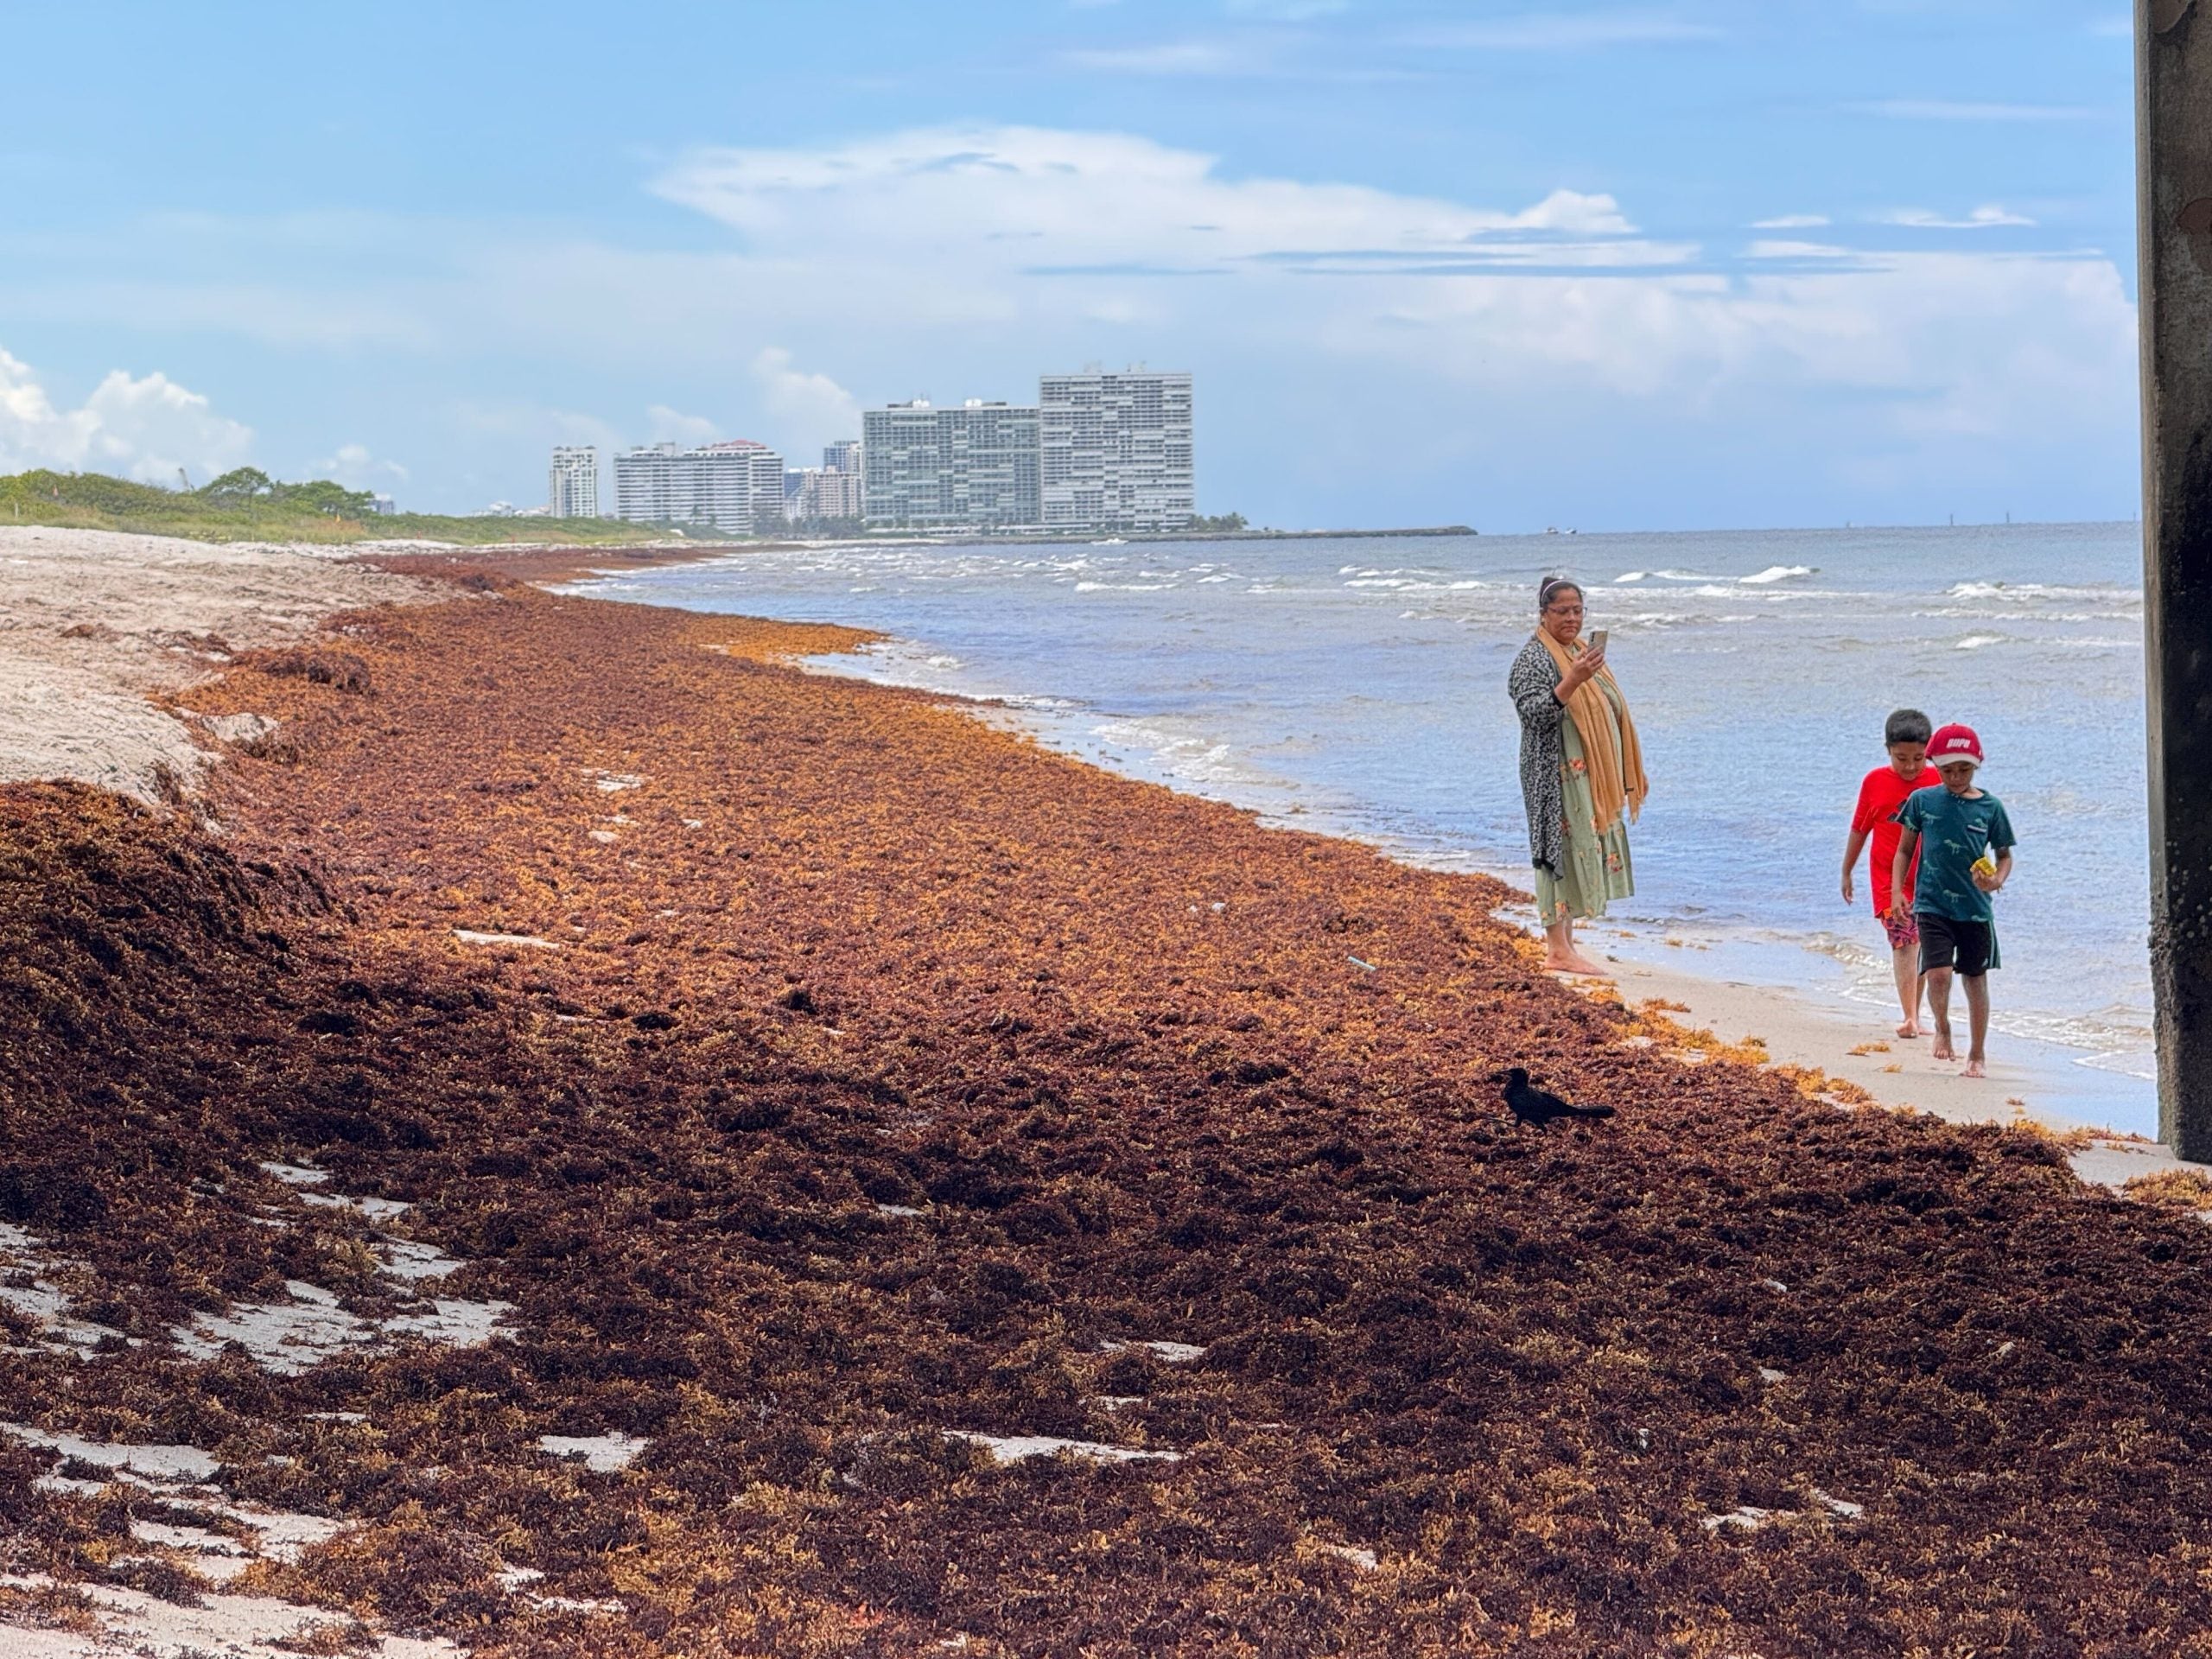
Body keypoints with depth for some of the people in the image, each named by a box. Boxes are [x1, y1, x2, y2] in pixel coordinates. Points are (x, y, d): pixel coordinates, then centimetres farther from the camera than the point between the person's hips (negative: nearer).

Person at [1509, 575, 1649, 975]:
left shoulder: (1583, 651, 18)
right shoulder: (1533, 659, -10)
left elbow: (1609, 713, 24)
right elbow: (1535, 712, -24)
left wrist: (1631, 771, 23)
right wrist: (1572, 680, -36)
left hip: (1593, 776, 9)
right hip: (1558, 775, -9)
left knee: (1585, 850, 9)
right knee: (1563, 851, -10)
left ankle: (1562, 942, 15)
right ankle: (1557, 950, -9)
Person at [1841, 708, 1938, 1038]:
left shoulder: (1937, 781, -1)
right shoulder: (1875, 782, -1)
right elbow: (1859, 829, 8)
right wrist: (1846, 872, 13)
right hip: (1889, 878, -2)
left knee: (1919, 947, 10)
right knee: (1904, 942, -15)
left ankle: (1915, 1016, 22)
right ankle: (1910, 1018, -20)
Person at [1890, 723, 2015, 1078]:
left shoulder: (1991, 807, -1)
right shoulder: (1922, 801, 0)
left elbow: (2004, 855, 8)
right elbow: (1904, 850, 8)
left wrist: (1997, 880, -13)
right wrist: (1896, 891, -2)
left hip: (1976, 908, 1)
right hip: (1932, 905, -1)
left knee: (1976, 979, 9)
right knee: (1938, 973, -18)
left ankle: (1977, 1055, 24)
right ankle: (1942, 1029, 10)